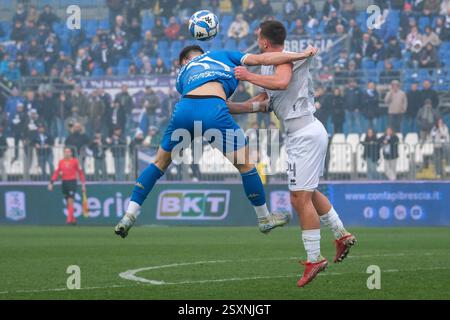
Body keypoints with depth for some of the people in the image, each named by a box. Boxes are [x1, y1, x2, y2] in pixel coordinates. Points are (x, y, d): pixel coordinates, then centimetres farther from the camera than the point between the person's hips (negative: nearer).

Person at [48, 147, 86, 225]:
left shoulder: (75, 161, -1)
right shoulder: (61, 162, 10)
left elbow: (80, 172, 1)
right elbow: (56, 173, 9)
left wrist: (83, 184, -1)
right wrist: (51, 183, -1)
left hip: (72, 182, -5)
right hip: (64, 182, 5)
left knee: (70, 201, -14)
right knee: (68, 203, 8)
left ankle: (69, 219, -17)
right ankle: (73, 219, 19)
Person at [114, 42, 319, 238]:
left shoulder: (182, 75, 35)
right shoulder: (222, 55, 30)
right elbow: (261, 59, 18)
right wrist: (301, 55, 22)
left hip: (183, 109, 4)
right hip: (212, 111, -4)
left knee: (160, 163, 23)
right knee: (245, 163, 13)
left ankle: (129, 216, 20)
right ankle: (264, 218, 24)